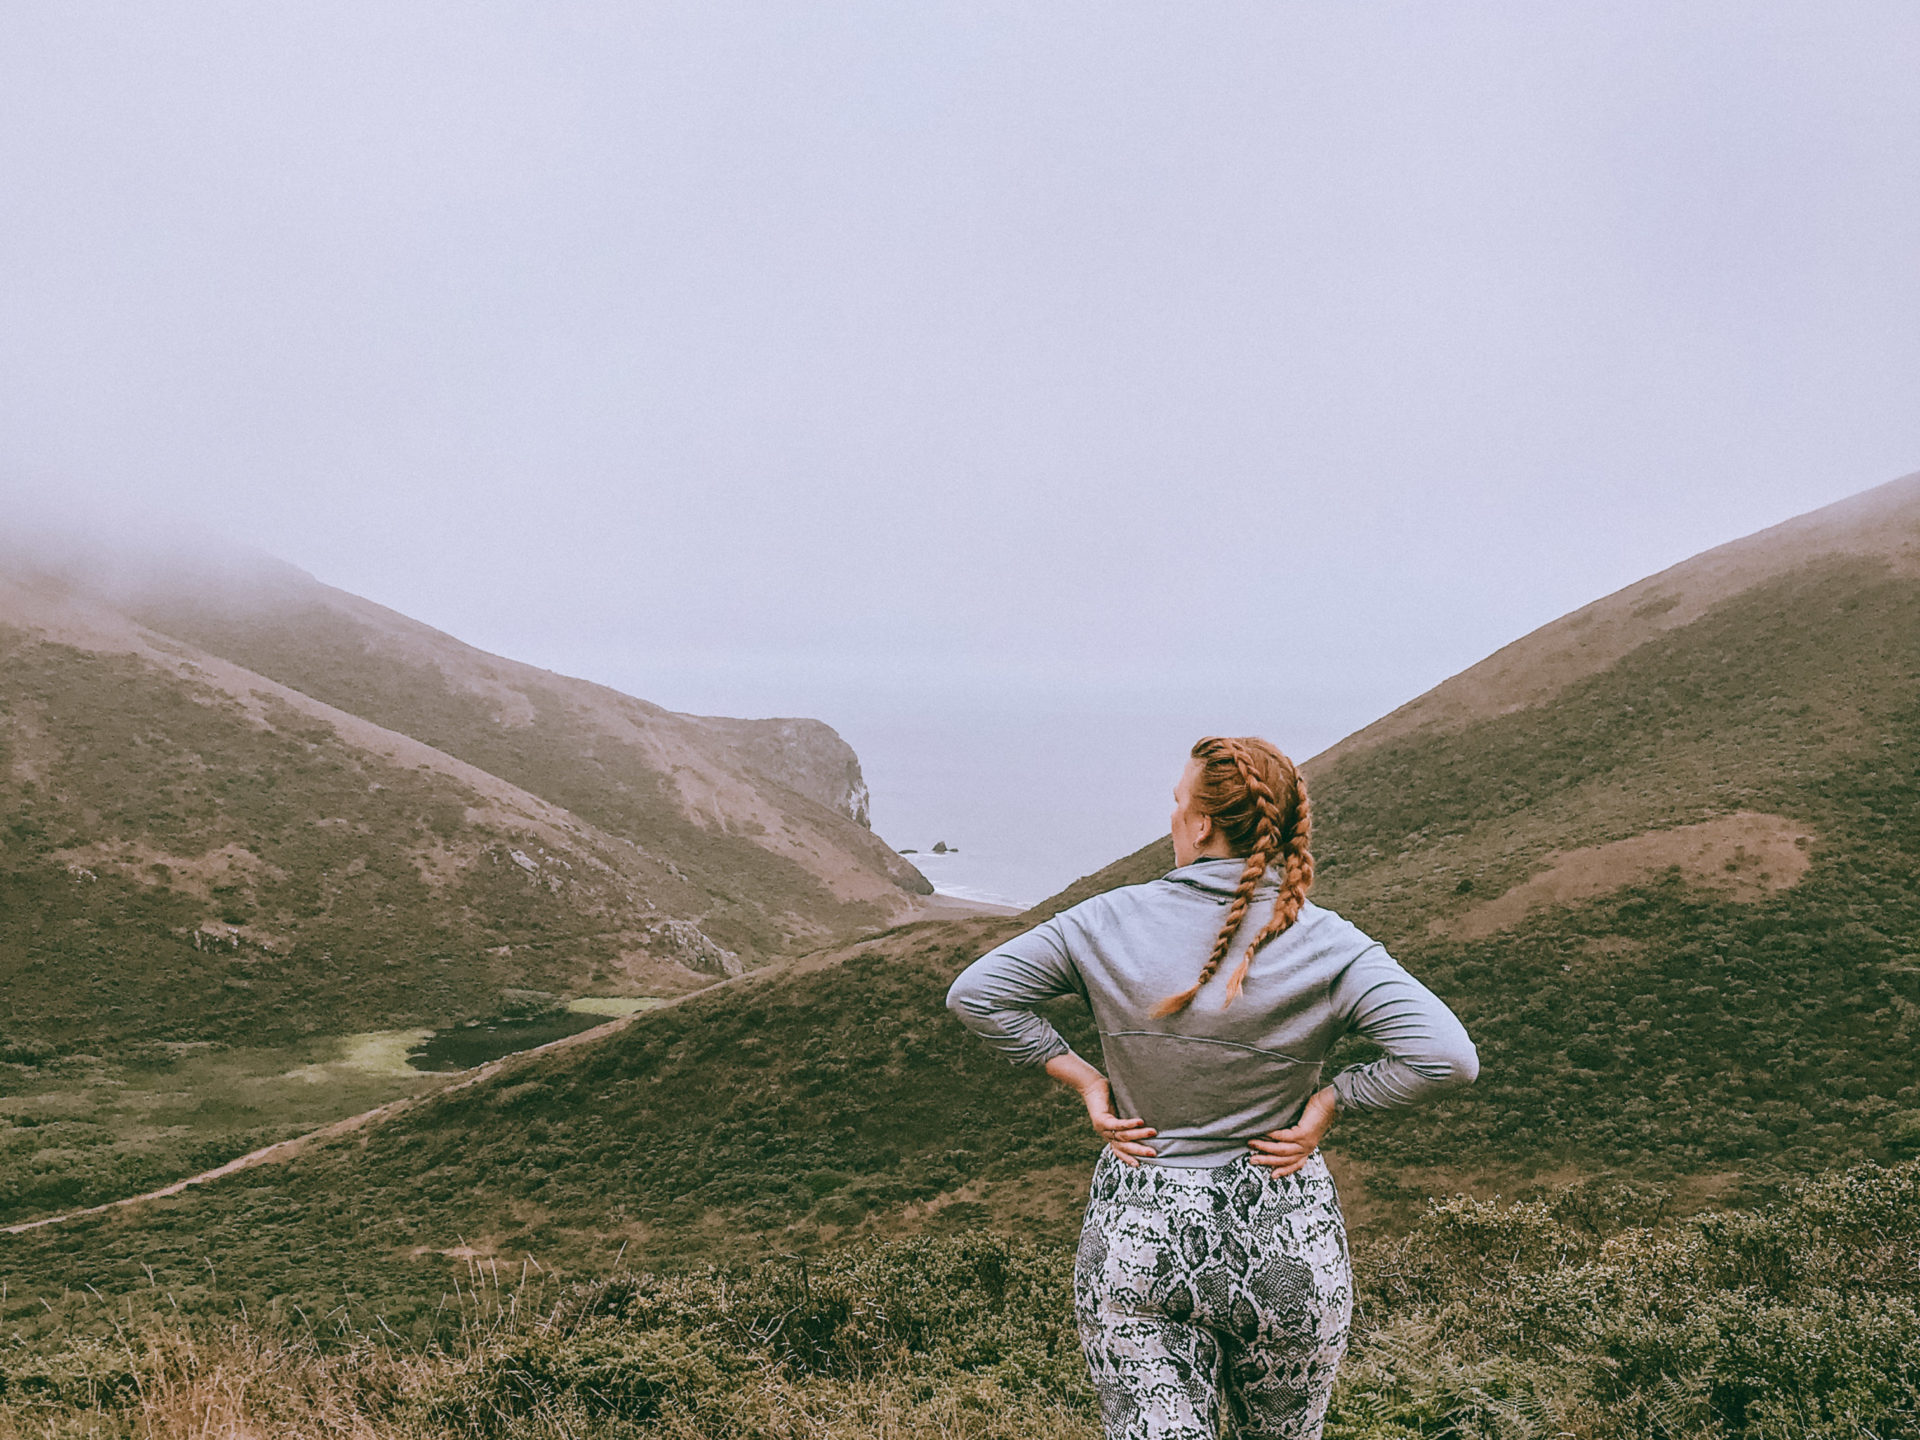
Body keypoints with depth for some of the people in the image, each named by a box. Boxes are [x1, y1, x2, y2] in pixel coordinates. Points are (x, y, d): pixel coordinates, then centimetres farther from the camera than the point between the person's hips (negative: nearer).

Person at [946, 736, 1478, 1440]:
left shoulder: (1111, 922, -8)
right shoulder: (1326, 946, -12)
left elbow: (975, 993, -5)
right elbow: (1448, 1057, -21)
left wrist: (1084, 1080, -3)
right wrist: (1329, 1100, -8)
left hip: (1132, 1236, 0)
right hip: (1283, 1247, 0)